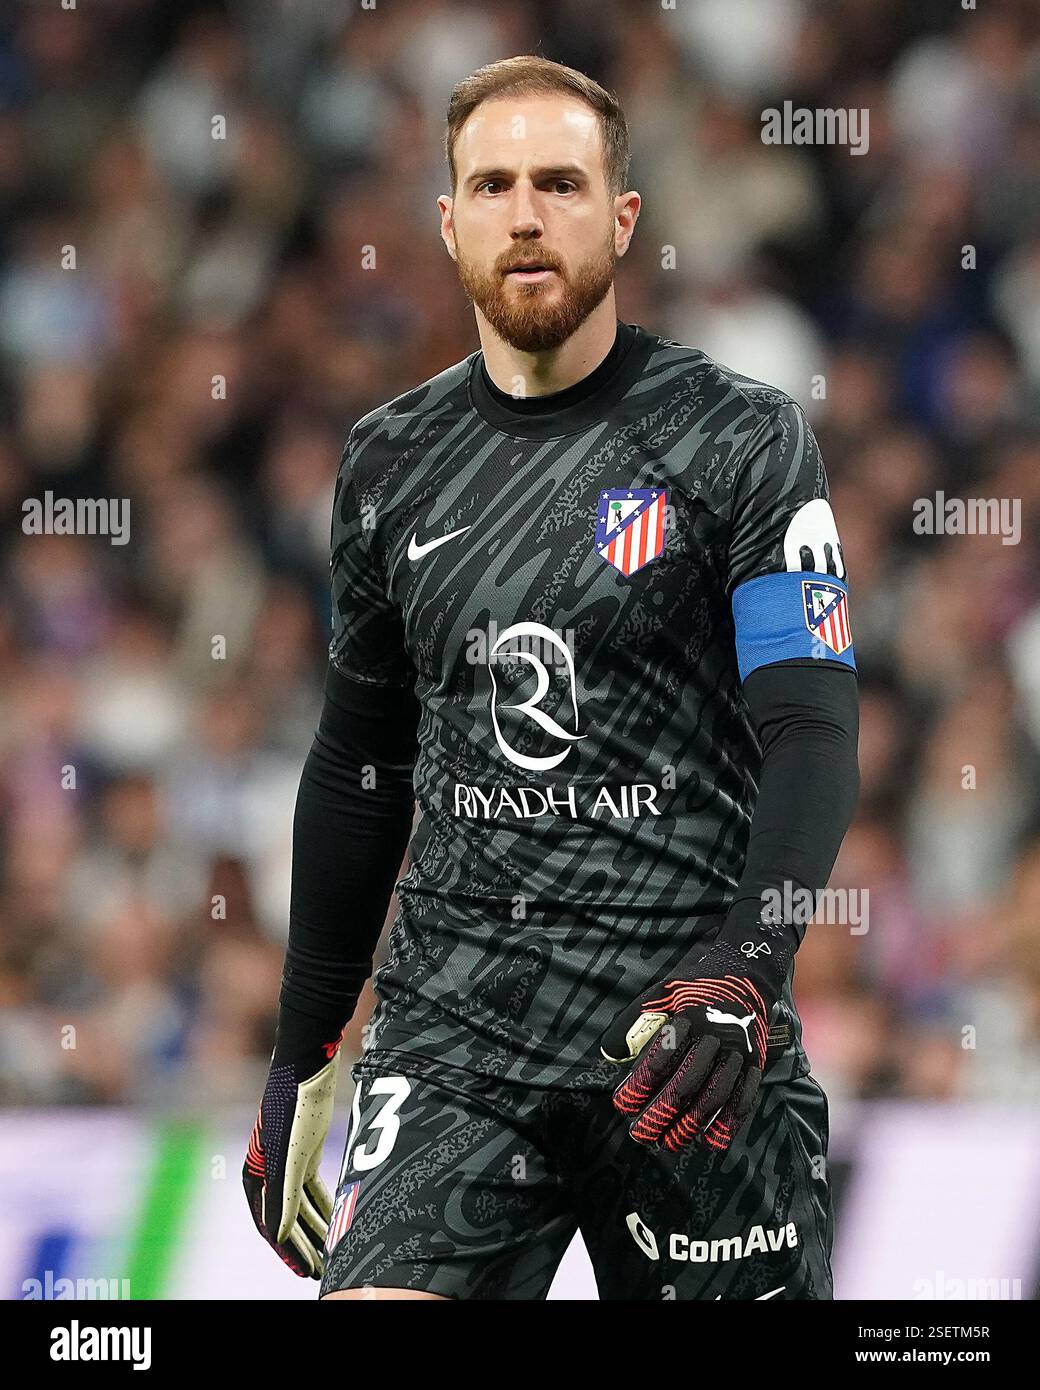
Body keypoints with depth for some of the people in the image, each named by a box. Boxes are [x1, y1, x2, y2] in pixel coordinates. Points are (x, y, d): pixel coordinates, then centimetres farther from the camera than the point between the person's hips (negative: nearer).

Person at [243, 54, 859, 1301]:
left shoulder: (740, 440, -2)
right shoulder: (392, 463, 11)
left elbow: (813, 741, -9)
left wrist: (745, 976, -26)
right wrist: (301, 1060, 20)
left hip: (688, 1048, -2)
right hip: (452, 1027, 2)